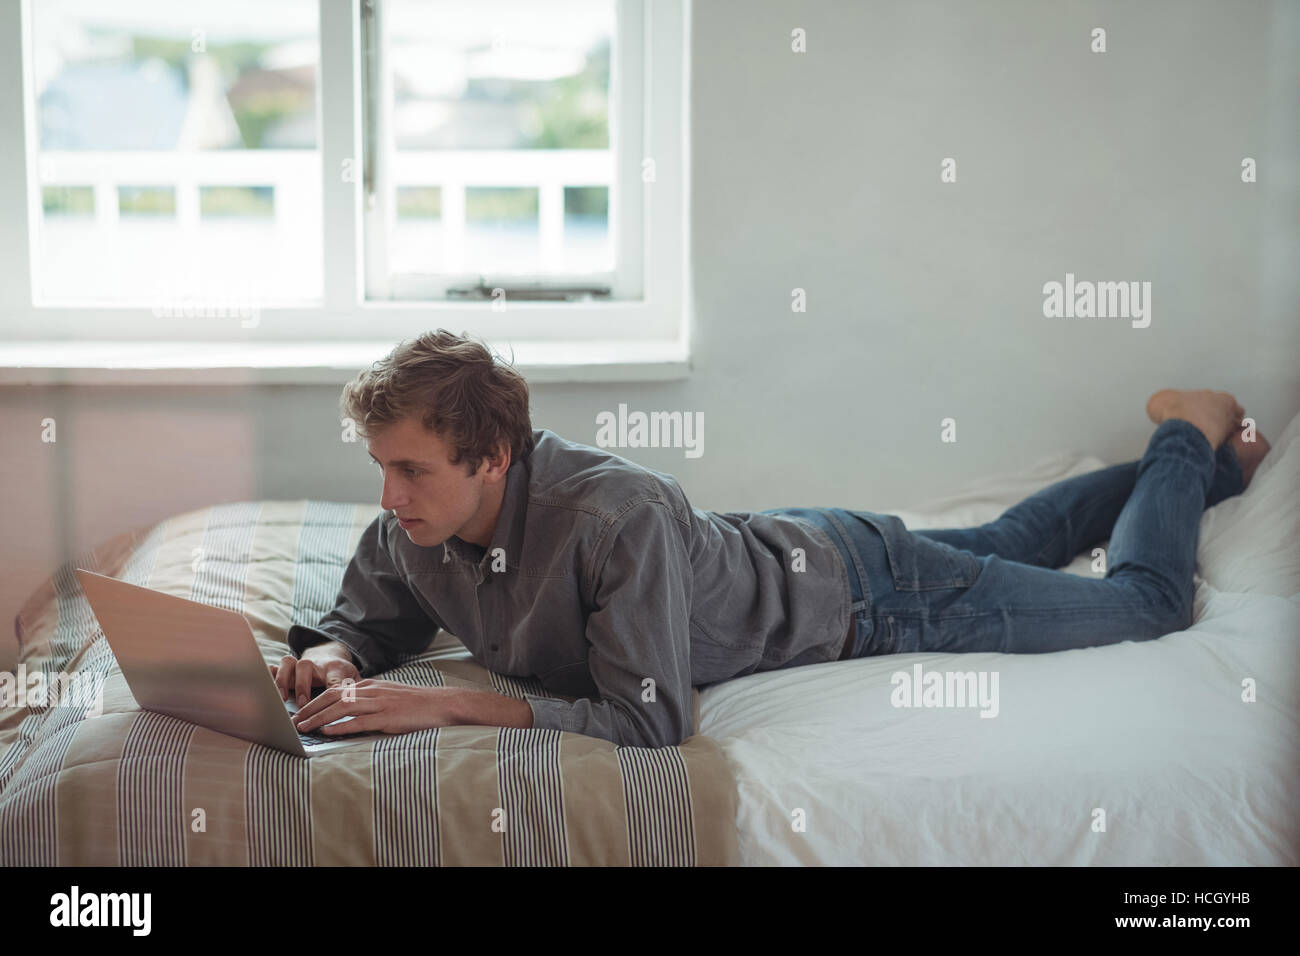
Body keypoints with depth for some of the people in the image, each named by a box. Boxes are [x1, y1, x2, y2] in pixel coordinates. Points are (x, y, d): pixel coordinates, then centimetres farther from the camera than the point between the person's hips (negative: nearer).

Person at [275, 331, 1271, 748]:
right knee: (1006, 547, 32)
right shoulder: (412, 528, -21)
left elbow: (650, 723, -43)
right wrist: (333, 658, -25)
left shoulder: (619, 515, -44)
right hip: (775, 548, 7)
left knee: (1144, 600, 13)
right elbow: (370, 620, -2)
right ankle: (1187, 463, 54)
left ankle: (1191, 438, 39)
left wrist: (449, 704, -45)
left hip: (850, 588, -6)